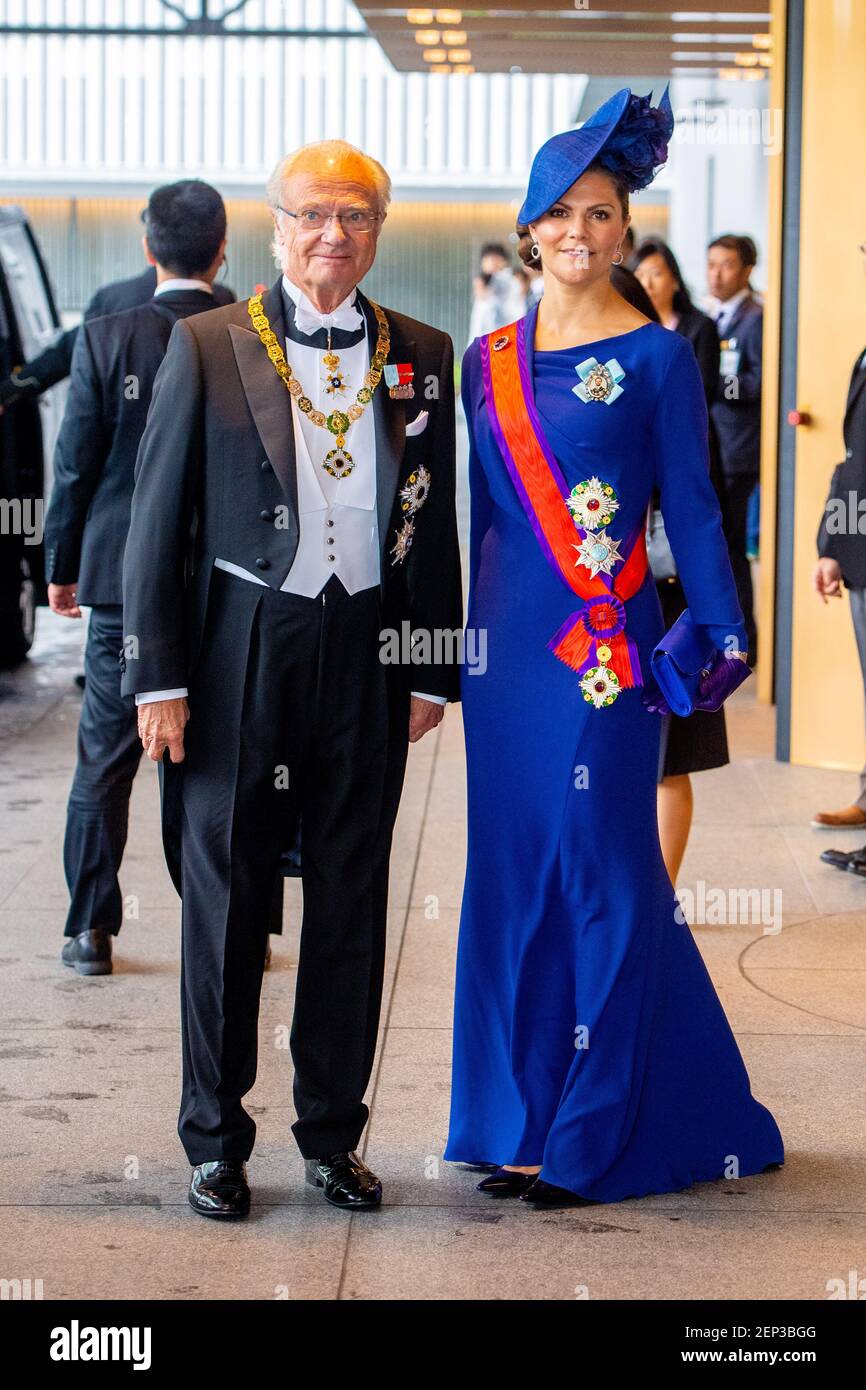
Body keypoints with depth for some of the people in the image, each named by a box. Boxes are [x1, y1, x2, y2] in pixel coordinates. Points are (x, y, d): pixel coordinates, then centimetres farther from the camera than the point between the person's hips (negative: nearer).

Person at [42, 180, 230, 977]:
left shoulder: (107, 339, -7)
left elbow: (76, 464, -3)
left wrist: (61, 567, 8)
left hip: (124, 579, -1)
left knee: (105, 760, 7)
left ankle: (92, 931, 8)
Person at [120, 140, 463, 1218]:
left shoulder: (420, 358, 7)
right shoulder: (208, 347, -1)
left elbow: (436, 524, 10)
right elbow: (158, 519, -1)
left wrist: (432, 670, 6)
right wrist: (157, 674, -6)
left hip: (368, 661, 3)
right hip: (241, 653, -2)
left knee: (352, 905, 9)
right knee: (226, 901, 5)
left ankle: (332, 1135, 22)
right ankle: (215, 1141, 17)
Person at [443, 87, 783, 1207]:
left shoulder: (656, 358, -3)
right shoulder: (490, 360, 11)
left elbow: (690, 508, -3)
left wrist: (719, 638, -8)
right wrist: (465, 642, 14)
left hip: (606, 647, -5)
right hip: (508, 642, 5)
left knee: (600, 871, -1)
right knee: (513, 870, 8)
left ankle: (592, 1138, 8)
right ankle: (521, 1121, 18)